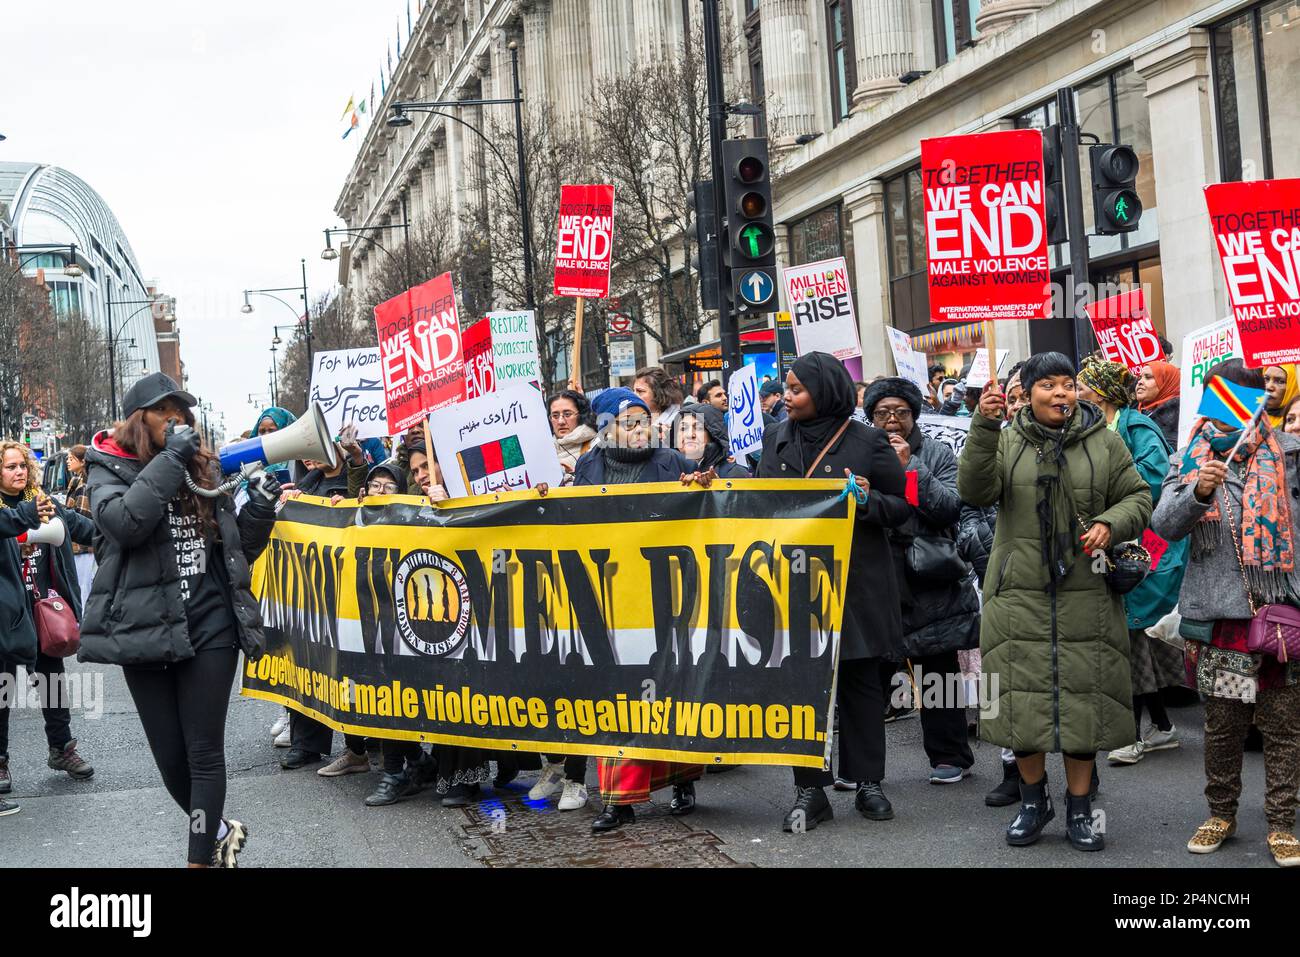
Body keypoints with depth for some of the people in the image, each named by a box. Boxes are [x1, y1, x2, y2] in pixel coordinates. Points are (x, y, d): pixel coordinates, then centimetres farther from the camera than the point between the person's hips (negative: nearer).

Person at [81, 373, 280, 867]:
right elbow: (125, 522, -20)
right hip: (146, 629, -1)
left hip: (210, 627, 1)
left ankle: (203, 857, 4)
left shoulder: (205, 470, 11)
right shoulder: (109, 470, 2)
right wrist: (169, 460, -18)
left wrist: (259, 508, -2)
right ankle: (218, 831, 32)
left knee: (204, 753, -1)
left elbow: (239, 551, 16)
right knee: (170, 757, 8)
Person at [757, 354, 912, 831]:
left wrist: (869, 500, -19)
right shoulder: (776, 438, 9)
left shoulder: (866, 442, -3)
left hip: (855, 581, -3)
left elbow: (903, 506, 1)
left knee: (860, 682, 5)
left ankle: (868, 782, 17)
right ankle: (810, 790, 8)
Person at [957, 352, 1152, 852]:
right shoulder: (1005, 441, 3)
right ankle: (1033, 799, 23)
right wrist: (983, 426, -23)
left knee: (1083, 696, 3)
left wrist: (1110, 523, -12)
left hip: (1085, 594, 0)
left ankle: (1079, 807, 18)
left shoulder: (1105, 442, 5)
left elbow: (1138, 497, 9)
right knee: (1021, 696, 4)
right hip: (1019, 592, 0)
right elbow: (975, 492, -12)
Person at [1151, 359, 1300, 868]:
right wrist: (1199, 492, -22)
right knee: (1222, 722, 9)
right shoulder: (1191, 459, 6)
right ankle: (1221, 813, 24)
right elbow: (1164, 524, -4)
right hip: (1221, 612, 1)